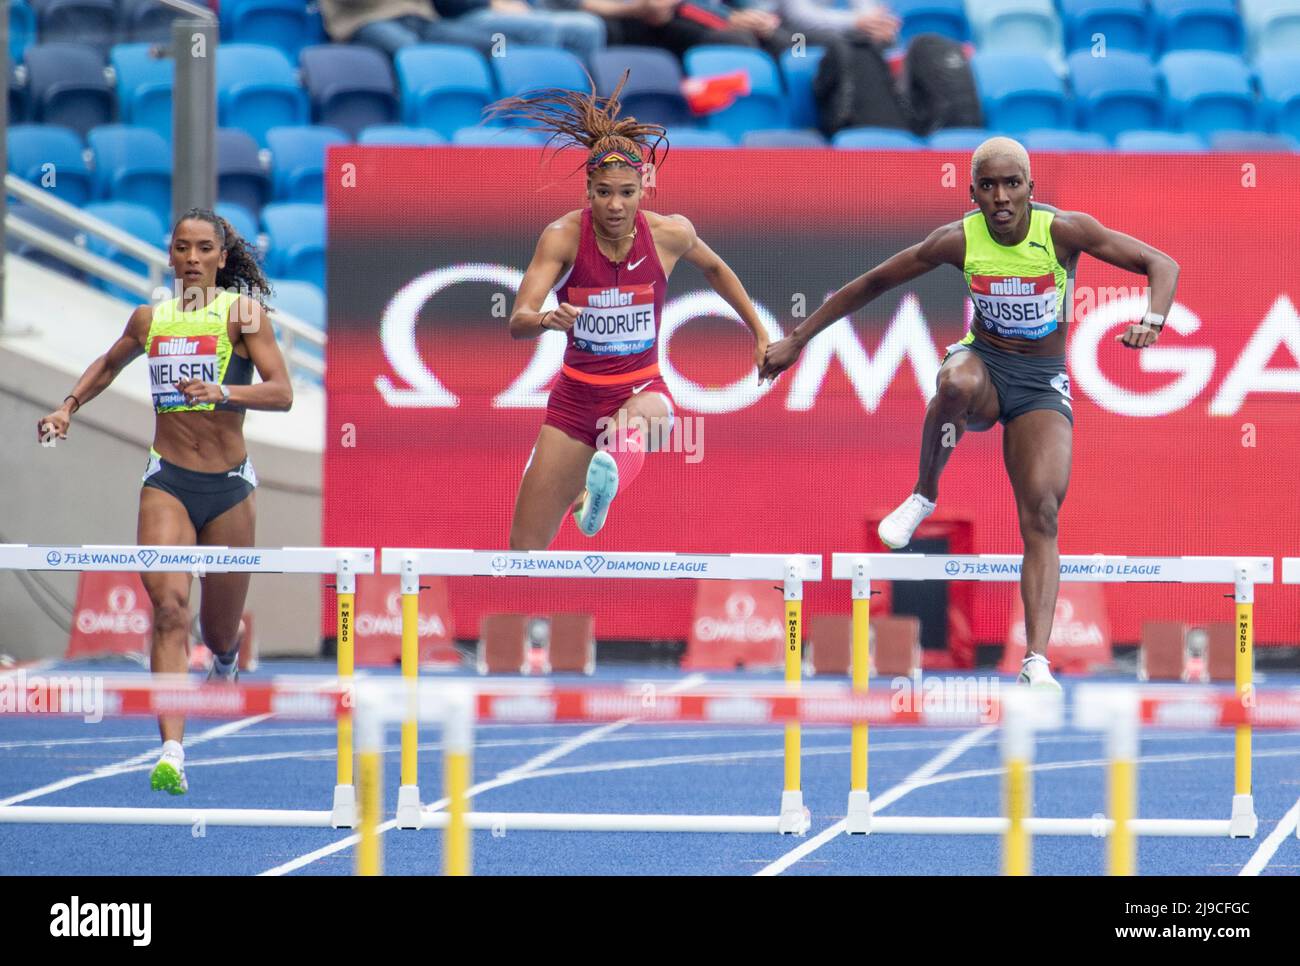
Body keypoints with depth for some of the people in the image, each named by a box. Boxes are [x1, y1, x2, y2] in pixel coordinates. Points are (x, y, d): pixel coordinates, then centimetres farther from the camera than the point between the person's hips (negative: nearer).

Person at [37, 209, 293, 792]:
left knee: (220, 631, 11)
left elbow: (282, 393, -14)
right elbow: (110, 363, 29)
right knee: (169, 607, -19)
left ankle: (225, 671, 52)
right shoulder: (150, 319, 7)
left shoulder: (242, 312, -4)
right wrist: (69, 406, 15)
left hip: (228, 486, -1)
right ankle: (172, 755, -27)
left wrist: (223, 392, -29)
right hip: (167, 482, 1)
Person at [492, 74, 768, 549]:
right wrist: (546, 319, -44)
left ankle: (607, 476, -73)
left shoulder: (670, 234, -7)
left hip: (642, 389, -1)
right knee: (525, 547, 1)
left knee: (638, 421, -42)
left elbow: (714, 268, 16)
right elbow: (517, 322, -21)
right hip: (575, 397, 1)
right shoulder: (563, 237, -13)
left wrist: (761, 335, 21)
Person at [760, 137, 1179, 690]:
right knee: (957, 382, -39)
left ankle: (1036, 662, -23)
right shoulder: (959, 240, -12)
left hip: (1042, 385, 0)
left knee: (1042, 515, -19)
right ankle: (924, 496, -14)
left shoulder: (1065, 231, -16)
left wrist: (1149, 323, -34)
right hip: (983, 363, 0)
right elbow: (873, 283, -1)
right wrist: (797, 340, 0)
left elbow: (1162, 265, -13)